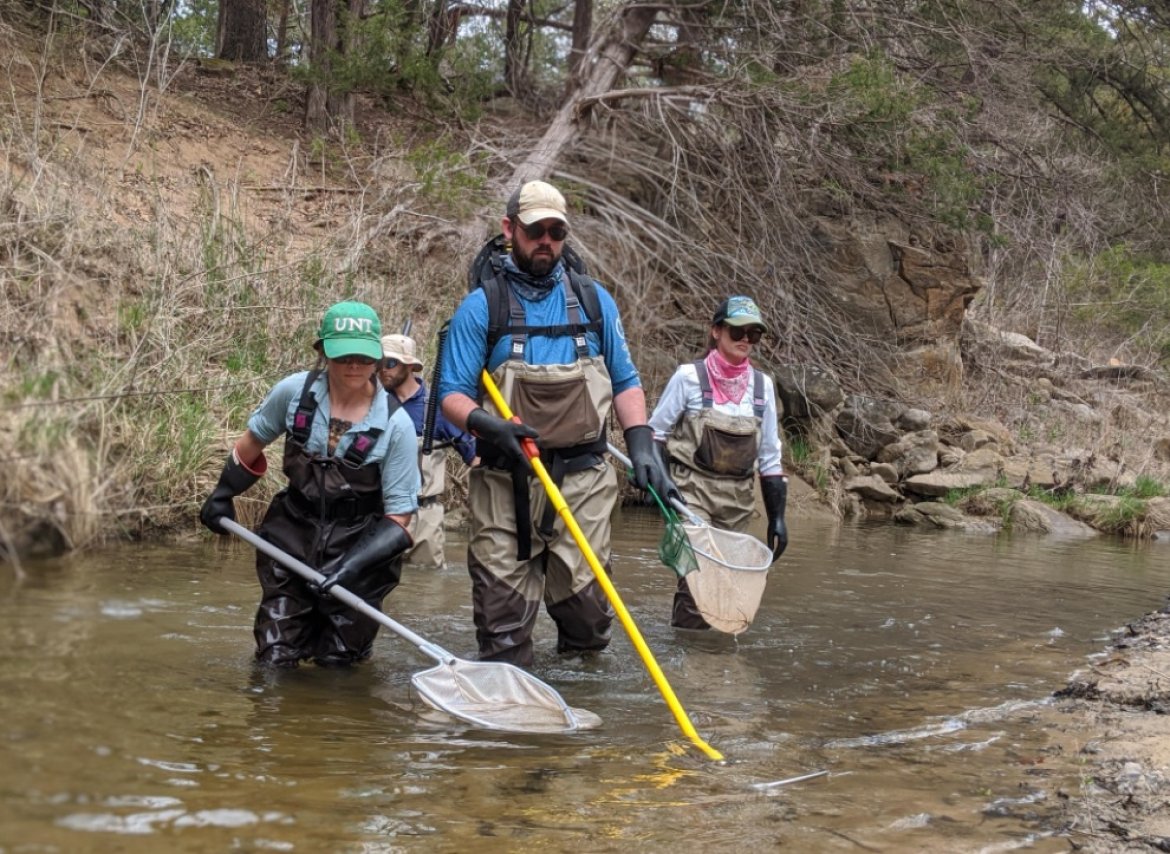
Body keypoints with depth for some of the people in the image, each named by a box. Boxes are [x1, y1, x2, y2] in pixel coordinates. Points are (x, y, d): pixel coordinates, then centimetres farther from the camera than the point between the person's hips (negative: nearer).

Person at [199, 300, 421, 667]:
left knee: (338, 665, 3)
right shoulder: (294, 392, -8)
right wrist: (223, 494, 18)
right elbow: (252, 442, 14)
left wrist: (354, 566, -23)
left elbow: (398, 517, -11)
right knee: (275, 660, 2)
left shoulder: (395, 424, -14)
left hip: (358, 546, -2)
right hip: (293, 538, 2)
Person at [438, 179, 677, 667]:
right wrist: (484, 424, -22)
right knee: (503, 606, -4)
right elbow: (452, 394, -1)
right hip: (505, 483, -2)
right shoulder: (481, 307, 1)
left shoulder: (593, 301, 11)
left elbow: (625, 382, 15)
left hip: (583, 480, 2)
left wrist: (642, 447, 0)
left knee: (586, 605, 1)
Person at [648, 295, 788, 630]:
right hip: (692, 490, -4)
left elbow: (770, 457, 10)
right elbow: (655, 433, 0)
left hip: (737, 499, 4)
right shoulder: (689, 377, -6)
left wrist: (777, 517, 8)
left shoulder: (762, 385, 6)